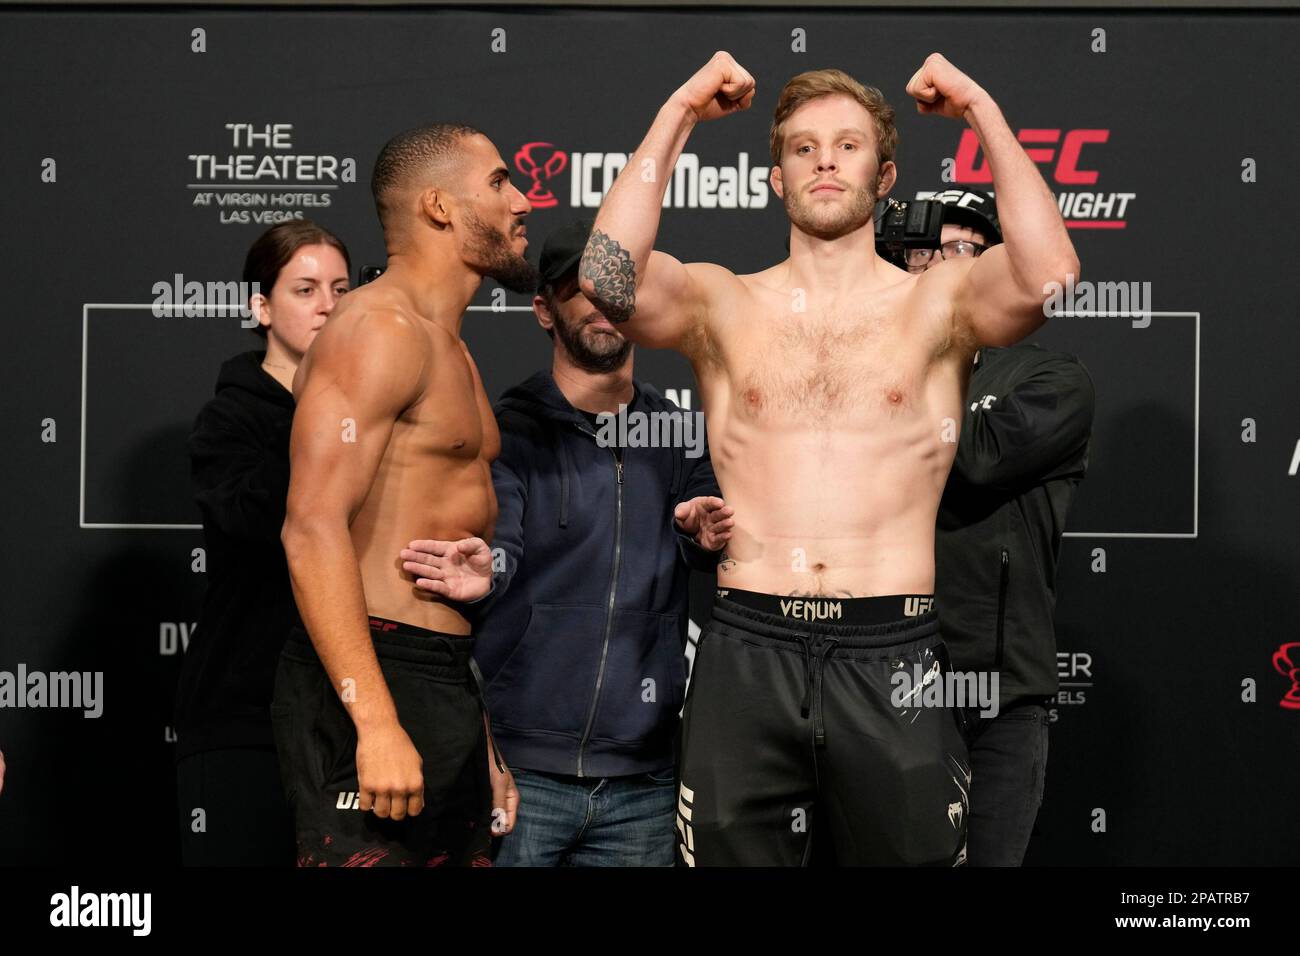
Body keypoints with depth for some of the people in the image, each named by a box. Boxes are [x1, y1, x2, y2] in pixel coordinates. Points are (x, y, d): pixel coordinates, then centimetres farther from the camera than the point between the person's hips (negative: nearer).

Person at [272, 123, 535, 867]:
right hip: (373, 688, -10)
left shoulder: (450, 351, 21)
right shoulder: (380, 328, -9)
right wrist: (377, 723, -26)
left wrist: (482, 747, 23)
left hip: (445, 692, 10)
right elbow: (314, 530, -20)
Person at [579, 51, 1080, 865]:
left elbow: (1048, 275, -14)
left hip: (894, 652, -1)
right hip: (747, 647, 1)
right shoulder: (724, 303, 9)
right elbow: (608, 276, -10)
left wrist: (984, 113, -7)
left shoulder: (937, 303, 6)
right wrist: (678, 115, -4)